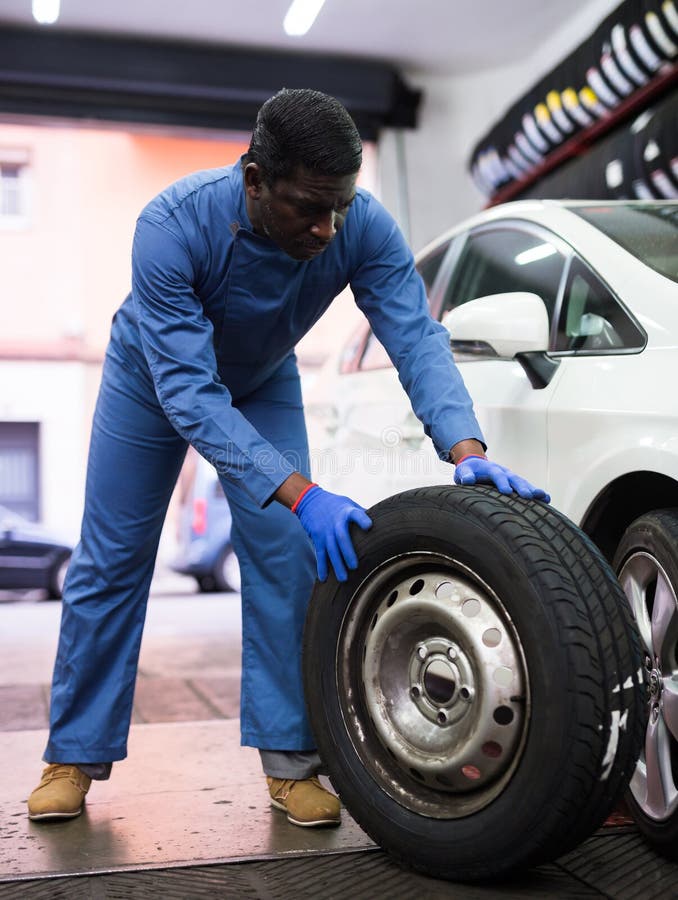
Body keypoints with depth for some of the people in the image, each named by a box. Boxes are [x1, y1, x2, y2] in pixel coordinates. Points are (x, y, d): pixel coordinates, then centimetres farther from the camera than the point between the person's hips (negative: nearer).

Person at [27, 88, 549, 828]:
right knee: (111, 563, -1)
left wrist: (465, 448, -53)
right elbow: (189, 393, -43)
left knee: (286, 555, -11)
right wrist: (300, 494, -53)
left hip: (261, 382, 2)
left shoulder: (364, 227, -31)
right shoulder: (173, 225, -40)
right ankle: (75, 755, 14)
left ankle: (288, 760, 1)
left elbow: (417, 338, -34)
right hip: (155, 374, -2)